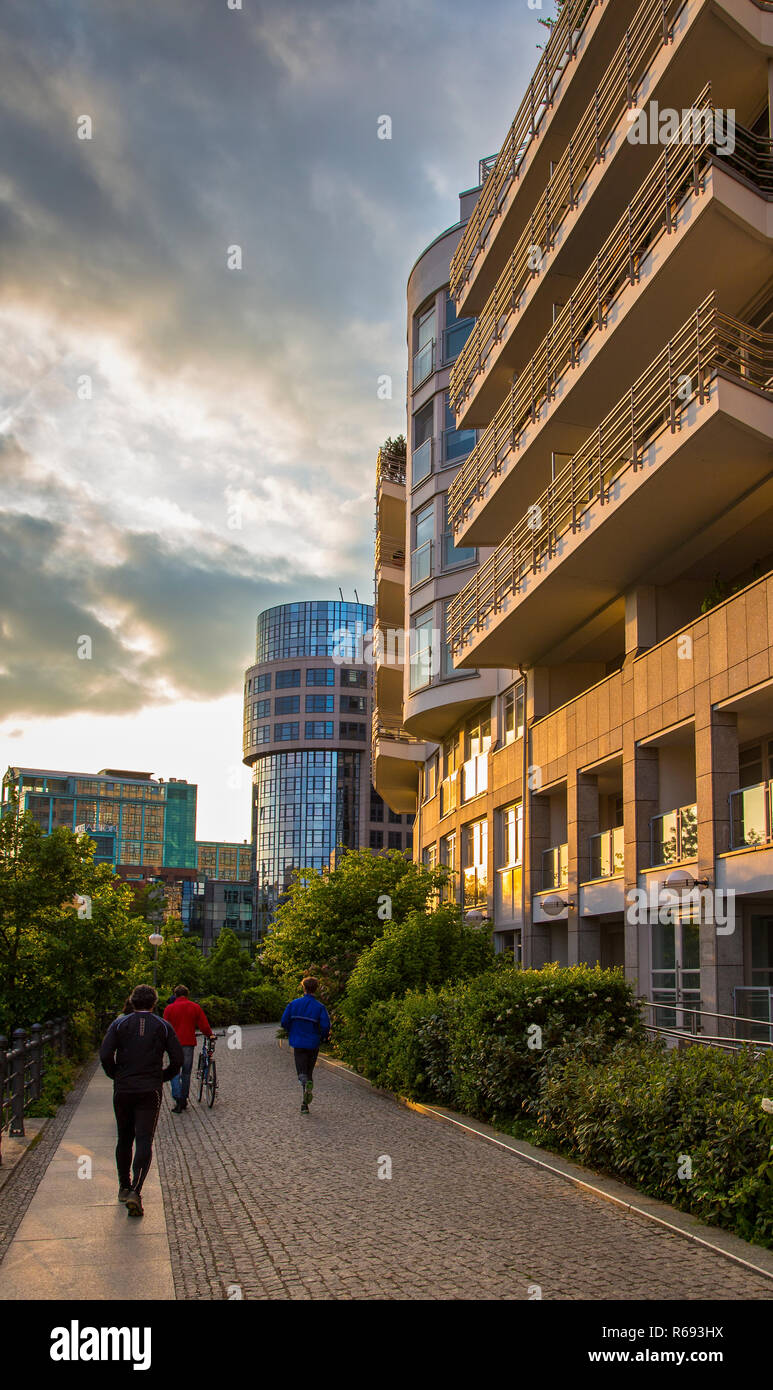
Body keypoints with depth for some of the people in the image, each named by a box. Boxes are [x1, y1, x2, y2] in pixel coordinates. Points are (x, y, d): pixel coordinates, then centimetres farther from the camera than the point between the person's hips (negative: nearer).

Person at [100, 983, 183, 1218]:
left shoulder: (119, 1024, 2)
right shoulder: (163, 1027, 3)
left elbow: (105, 1055, -8)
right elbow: (177, 1059, -1)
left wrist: (116, 1076, 8)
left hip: (123, 1091, 1)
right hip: (150, 1092, -1)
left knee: (124, 1139, 17)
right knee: (144, 1141, -3)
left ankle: (124, 1187, 27)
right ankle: (135, 1191, -19)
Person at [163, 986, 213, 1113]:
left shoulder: (169, 1008, 0)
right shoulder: (195, 1007, 4)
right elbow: (204, 1026, 2)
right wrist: (209, 1035, 20)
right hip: (189, 1043, 2)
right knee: (186, 1072, 12)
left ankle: (177, 1099, -12)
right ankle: (184, 1100, 17)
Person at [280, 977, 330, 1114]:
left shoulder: (294, 1004, -1)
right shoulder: (320, 1007, -6)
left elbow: (284, 1021, -2)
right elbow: (326, 1025, -13)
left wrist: (291, 1033, 17)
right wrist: (324, 1038, 7)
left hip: (298, 1043, 0)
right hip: (313, 1044, 0)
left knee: (302, 1072, 0)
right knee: (309, 1071, 14)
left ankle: (307, 1083, -36)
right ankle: (305, 1104, 14)